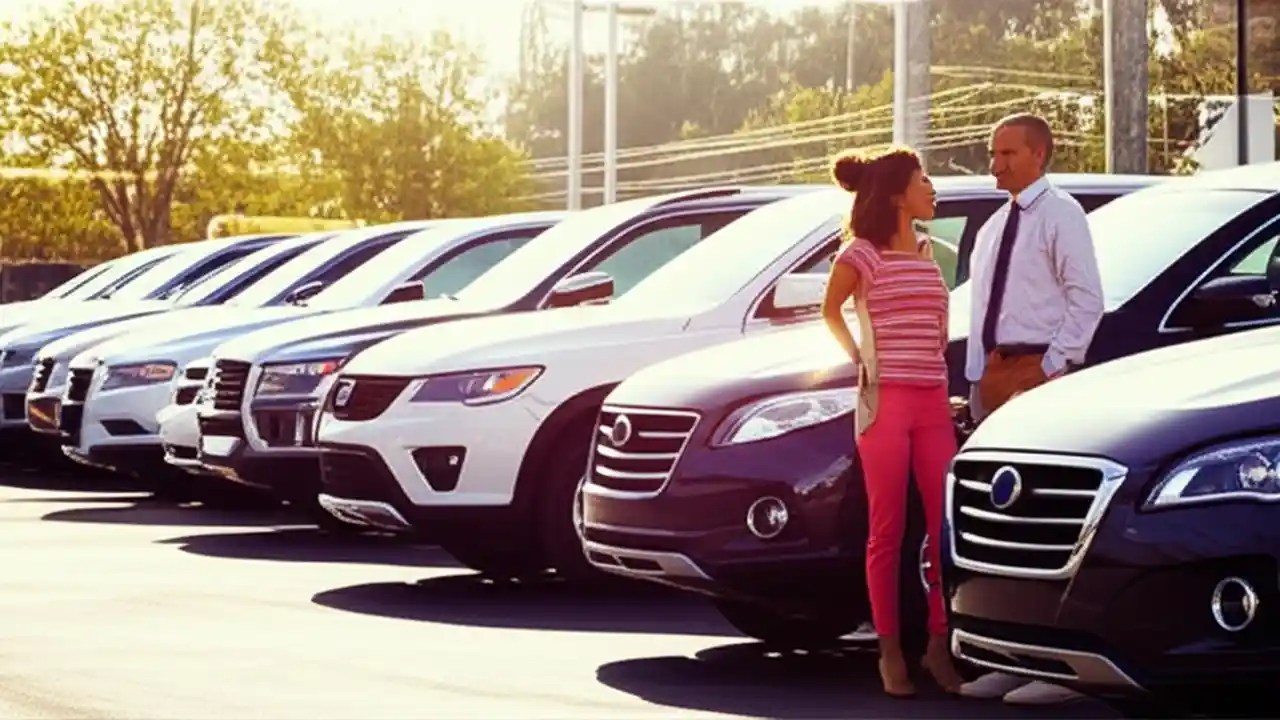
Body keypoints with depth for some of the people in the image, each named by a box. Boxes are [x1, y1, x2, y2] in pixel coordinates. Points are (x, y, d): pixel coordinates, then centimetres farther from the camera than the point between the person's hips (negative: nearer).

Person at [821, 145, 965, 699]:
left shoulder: (926, 253, 16)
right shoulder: (863, 253, -2)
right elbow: (832, 310, -9)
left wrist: (938, 360, 13)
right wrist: (857, 359, -9)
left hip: (932, 400, 6)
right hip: (885, 399, -6)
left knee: (946, 524, 0)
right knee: (888, 531, -2)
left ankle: (939, 643, 8)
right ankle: (890, 650, 3)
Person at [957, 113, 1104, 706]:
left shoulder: (1060, 214, -5)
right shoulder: (994, 226, 19)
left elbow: (1086, 298, -13)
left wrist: (1054, 367, -17)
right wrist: (978, 378, 13)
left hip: (1038, 373, -8)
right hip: (991, 374, 8)